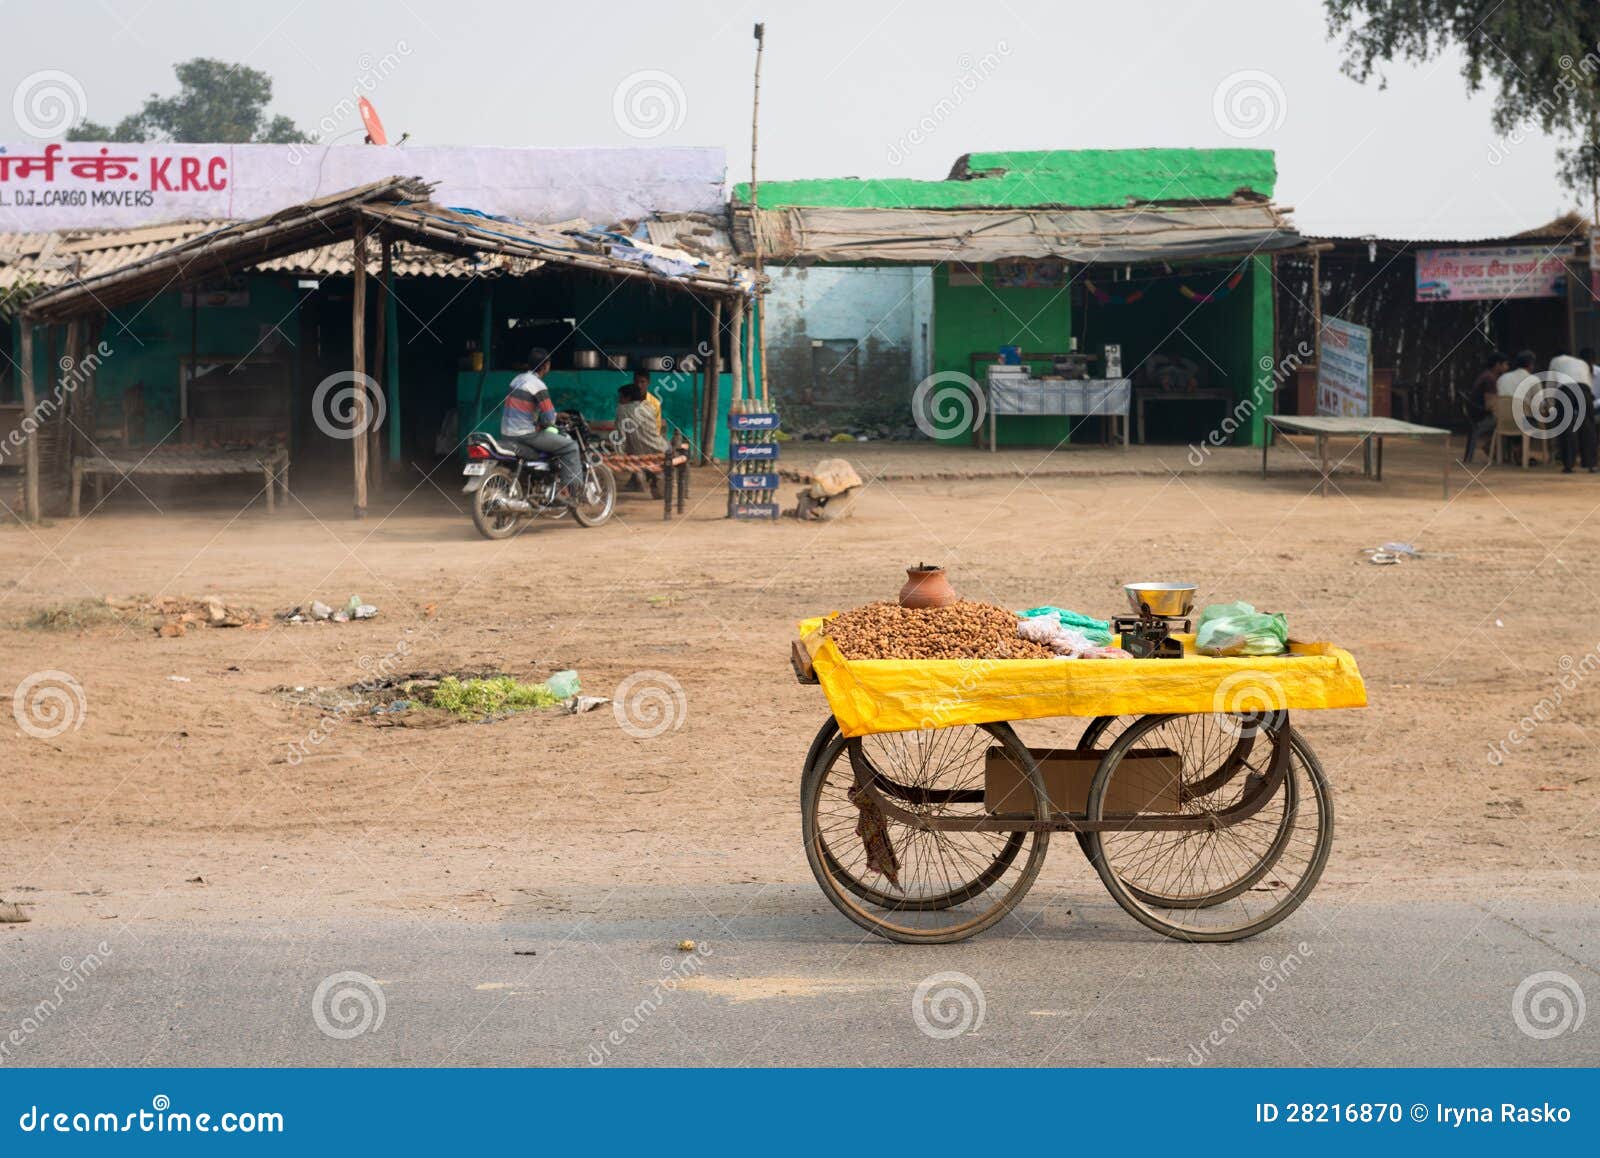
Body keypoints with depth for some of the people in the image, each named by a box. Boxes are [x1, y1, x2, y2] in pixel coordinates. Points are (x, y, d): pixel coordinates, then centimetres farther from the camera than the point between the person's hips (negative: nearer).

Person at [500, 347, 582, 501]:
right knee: (571, 447, -4)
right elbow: (548, 419, -19)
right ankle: (569, 490, -9)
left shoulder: (517, 379, 12)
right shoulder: (538, 386, -15)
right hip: (526, 434, -9)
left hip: (507, 433, 9)